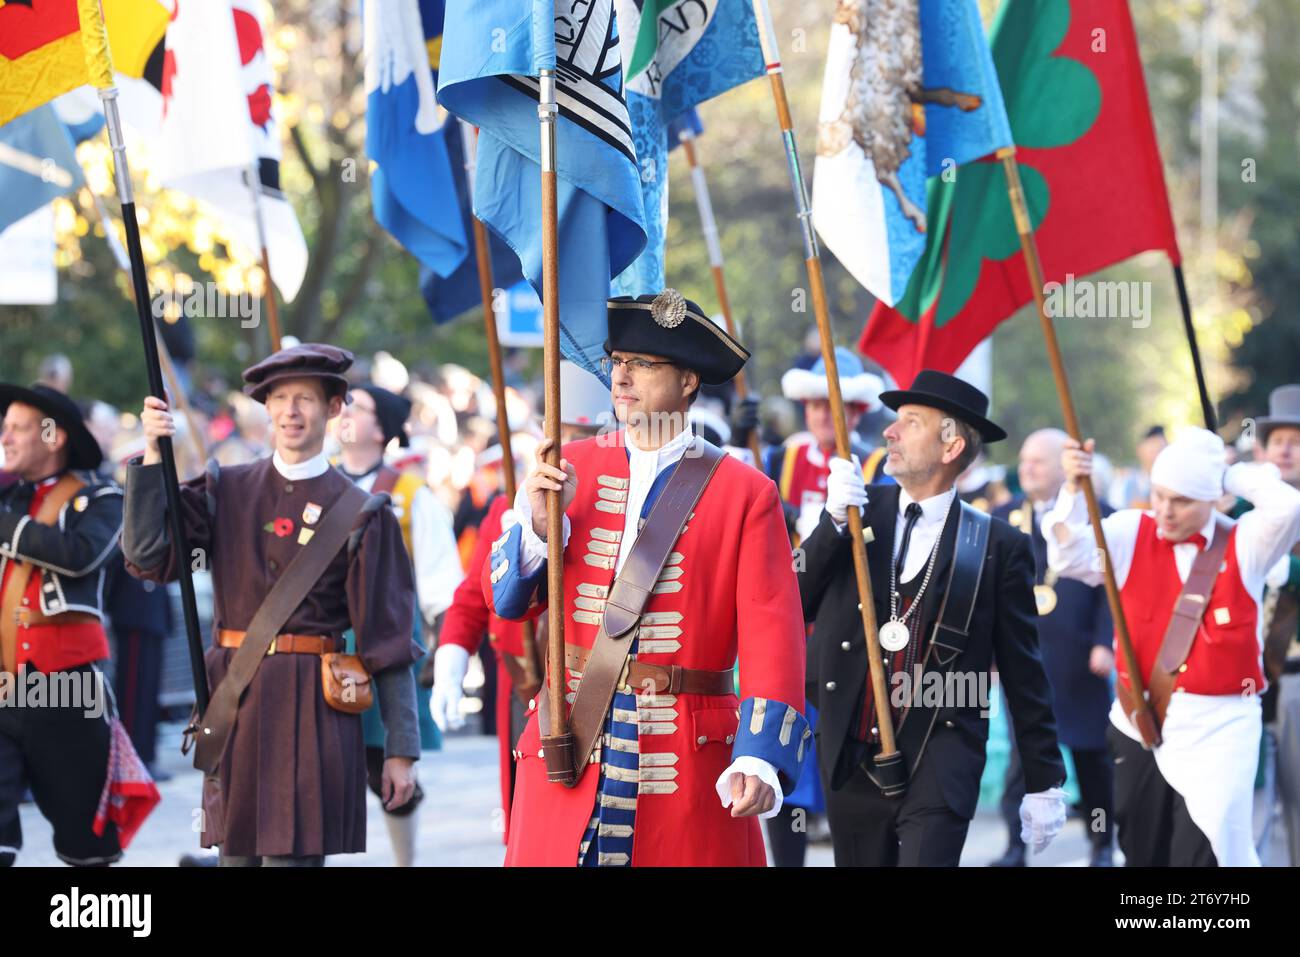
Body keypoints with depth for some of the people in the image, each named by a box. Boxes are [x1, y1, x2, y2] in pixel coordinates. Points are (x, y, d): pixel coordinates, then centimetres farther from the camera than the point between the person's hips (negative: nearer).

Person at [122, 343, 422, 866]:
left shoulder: (362, 514, 0)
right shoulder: (226, 490, 9)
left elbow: (388, 639, -1)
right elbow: (147, 555, -4)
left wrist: (400, 749, -3)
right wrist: (152, 452, -11)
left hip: (313, 707, -4)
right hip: (234, 703, 4)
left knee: (294, 853, -9)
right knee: (236, 853, 6)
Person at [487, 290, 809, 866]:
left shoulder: (746, 493, -1)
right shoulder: (571, 469, 8)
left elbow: (772, 638, -8)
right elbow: (506, 598, 8)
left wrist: (760, 757, -21)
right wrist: (540, 523, -11)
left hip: (688, 759, -2)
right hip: (568, 752, 2)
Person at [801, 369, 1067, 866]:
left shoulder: (998, 545, -1)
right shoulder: (858, 508, 8)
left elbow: (1024, 674, 2)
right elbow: (794, 605, 0)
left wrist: (1044, 781, 3)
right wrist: (835, 521, -12)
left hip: (937, 764, -4)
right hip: (852, 759, 4)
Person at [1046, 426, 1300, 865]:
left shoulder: (1244, 543, -3)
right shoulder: (1131, 532, 2)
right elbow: (1070, 556, -13)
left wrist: (1231, 474, -9)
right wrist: (1073, 489, -27)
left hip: (1218, 728, -3)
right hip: (1140, 725, 3)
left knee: (1204, 853, -14)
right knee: (1143, 853, 12)